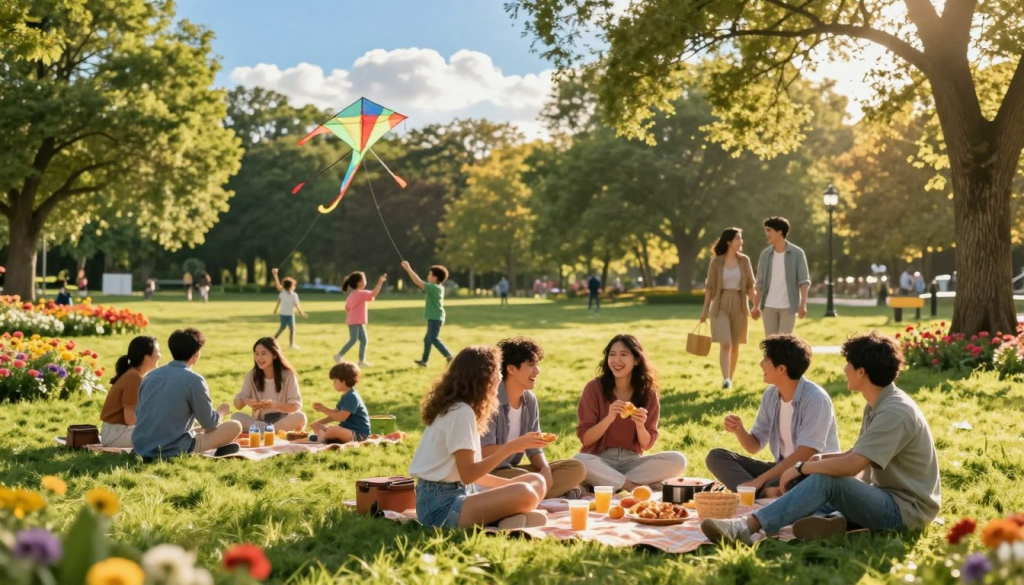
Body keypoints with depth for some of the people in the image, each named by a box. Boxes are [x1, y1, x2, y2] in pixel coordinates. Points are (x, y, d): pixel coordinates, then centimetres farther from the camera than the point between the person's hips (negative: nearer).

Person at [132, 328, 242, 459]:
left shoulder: (150, 375, 7)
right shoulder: (194, 380, -11)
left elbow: (138, 415, 18)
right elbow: (210, 424, -3)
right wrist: (222, 411, 20)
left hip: (141, 449, 7)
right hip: (174, 451, -7)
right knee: (235, 426, 4)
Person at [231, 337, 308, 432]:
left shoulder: (288, 375, -8)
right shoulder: (252, 375, -1)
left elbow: (296, 405, -11)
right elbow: (237, 402, -2)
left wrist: (274, 404, -29)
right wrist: (246, 401, -27)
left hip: (284, 421, -2)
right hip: (260, 421, 2)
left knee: (300, 417, -33)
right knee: (236, 417, -24)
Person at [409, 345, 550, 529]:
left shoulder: (458, 408, 15)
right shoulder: (461, 412, -14)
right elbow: (468, 474, -18)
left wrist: (508, 483, 10)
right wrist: (510, 447, -14)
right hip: (441, 504, -10)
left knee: (536, 482, 2)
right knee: (524, 494, -31)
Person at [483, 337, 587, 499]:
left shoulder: (530, 399, 4)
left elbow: (534, 447, 6)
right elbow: (485, 452, -23)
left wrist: (545, 469, -15)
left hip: (512, 469, 8)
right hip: (489, 474, -8)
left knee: (577, 469, -5)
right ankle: (560, 491, -10)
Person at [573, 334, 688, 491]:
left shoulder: (647, 393, 0)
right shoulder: (595, 388, -7)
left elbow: (647, 445, 2)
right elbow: (585, 439, -8)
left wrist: (640, 425, -19)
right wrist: (609, 418, -23)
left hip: (632, 461, 3)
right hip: (601, 460, -3)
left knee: (678, 461, -21)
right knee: (580, 461, -37)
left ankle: (605, 482, -19)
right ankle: (635, 487, -20)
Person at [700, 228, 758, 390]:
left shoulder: (744, 260, 4)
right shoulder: (716, 262, -3)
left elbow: (750, 286, 7)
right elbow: (710, 287, 1)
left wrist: (756, 305, -2)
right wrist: (705, 310, 0)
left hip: (738, 305, 3)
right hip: (721, 305, -3)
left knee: (735, 345, 8)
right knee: (725, 343, -14)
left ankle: (731, 378, 20)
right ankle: (725, 379, -19)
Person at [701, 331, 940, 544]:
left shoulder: (895, 412, -21)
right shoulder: (878, 405, 11)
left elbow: (852, 465, -28)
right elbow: (856, 454, 18)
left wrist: (801, 468, -16)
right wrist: (820, 459, -2)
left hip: (906, 508, -10)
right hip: (884, 496, 10)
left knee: (824, 480, -30)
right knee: (803, 481, 5)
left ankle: (746, 527, -38)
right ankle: (839, 520, -22)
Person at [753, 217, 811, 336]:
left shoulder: (797, 253, -5)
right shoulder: (765, 254, 4)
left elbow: (804, 280, -8)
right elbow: (760, 282, 8)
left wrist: (803, 304, -17)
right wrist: (756, 305, 4)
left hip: (788, 306, -3)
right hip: (769, 306, 3)